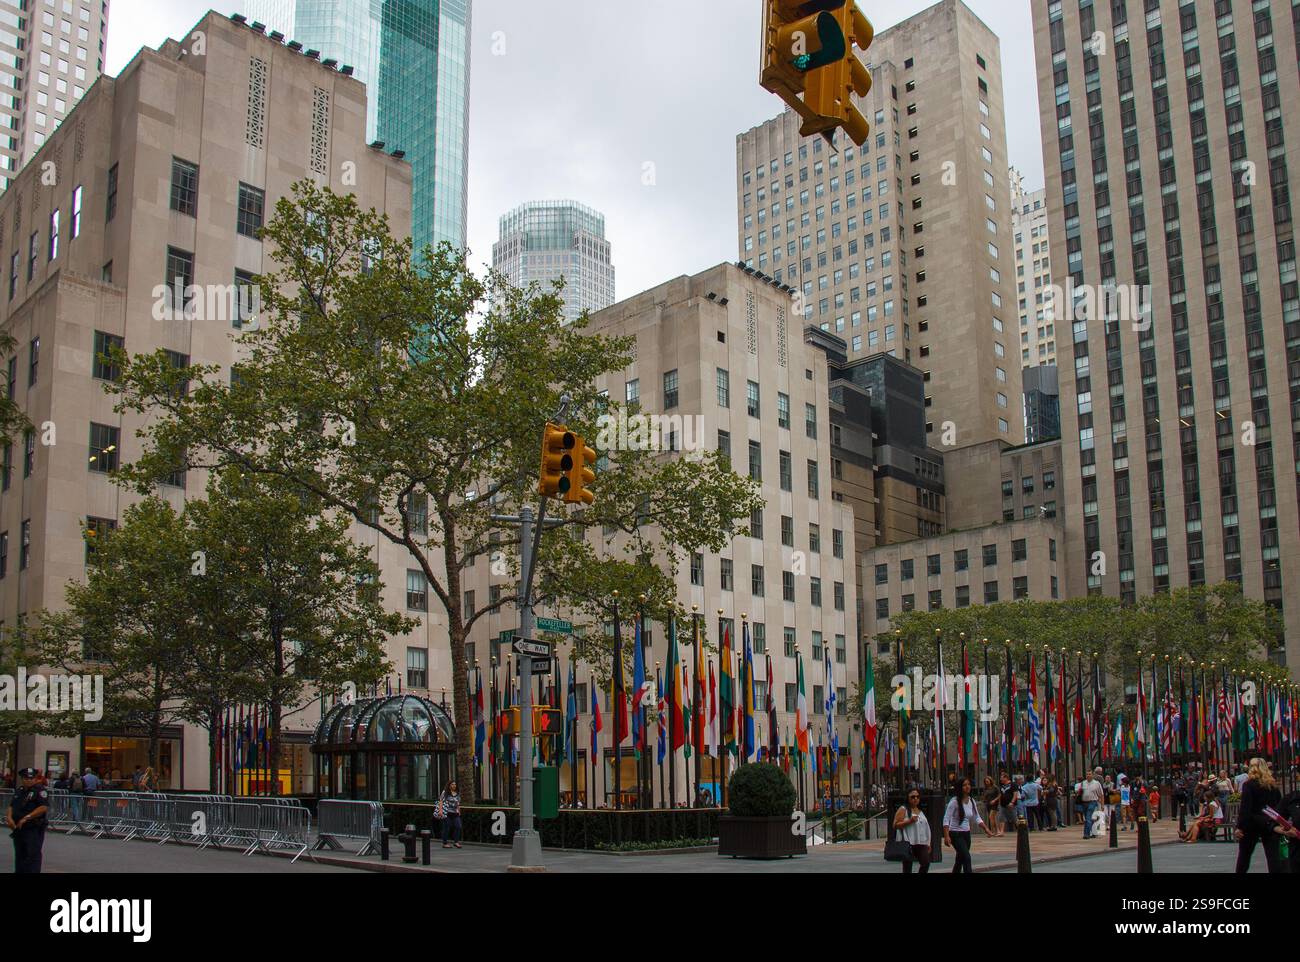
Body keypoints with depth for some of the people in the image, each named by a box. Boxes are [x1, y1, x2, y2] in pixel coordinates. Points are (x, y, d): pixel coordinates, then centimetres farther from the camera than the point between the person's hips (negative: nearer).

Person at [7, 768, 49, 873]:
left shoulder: (40, 790, -8)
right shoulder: (19, 791, 17)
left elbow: (44, 808, -19)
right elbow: (11, 806, 16)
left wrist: (26, 818, -20)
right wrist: (9, 817, -5)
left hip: (34, 830, -8)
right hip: (18, 829, 8)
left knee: (33, 856, -10)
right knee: (19, 856, 16)